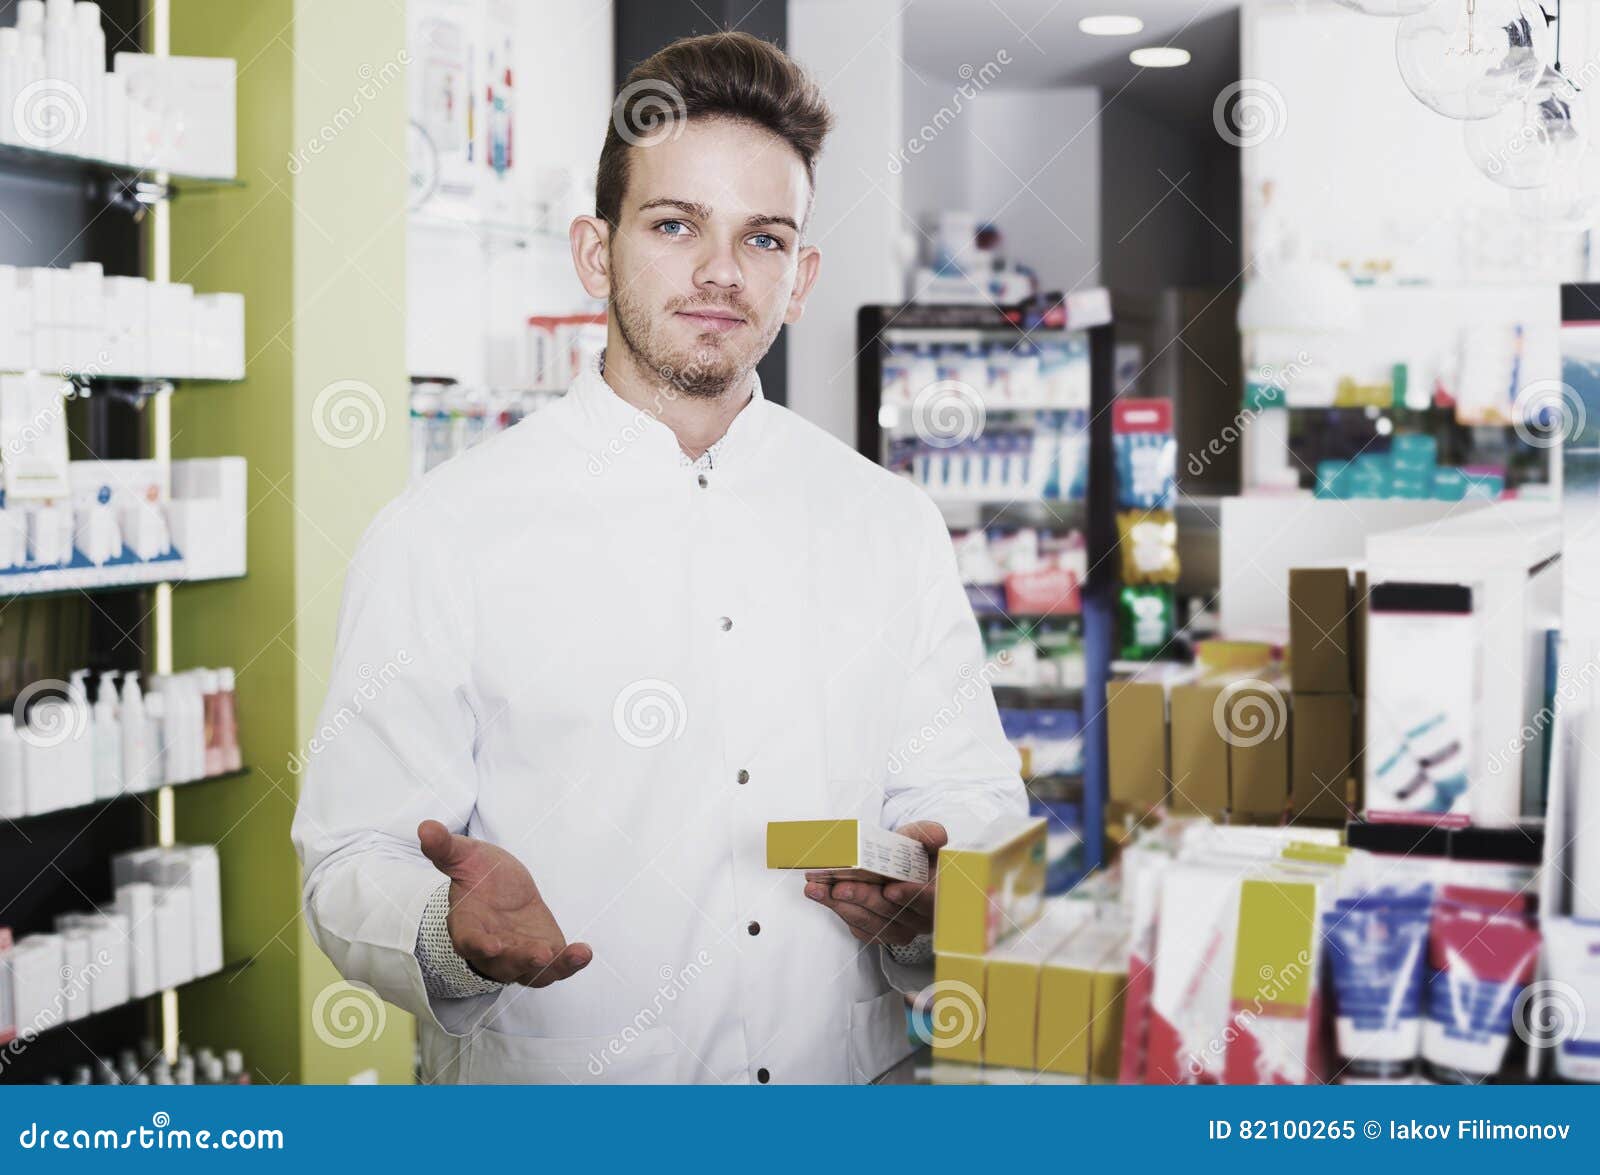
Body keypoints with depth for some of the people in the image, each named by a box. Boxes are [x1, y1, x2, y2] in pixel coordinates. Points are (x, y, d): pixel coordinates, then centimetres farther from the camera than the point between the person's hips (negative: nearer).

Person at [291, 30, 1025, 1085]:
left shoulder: (895, 528, 10)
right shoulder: (441, 540, -3)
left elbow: (975, 802, 14)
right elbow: (355, 867, -5)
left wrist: (930, 899, -6)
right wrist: (457, 935, -24)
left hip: (851, 1078, 3)